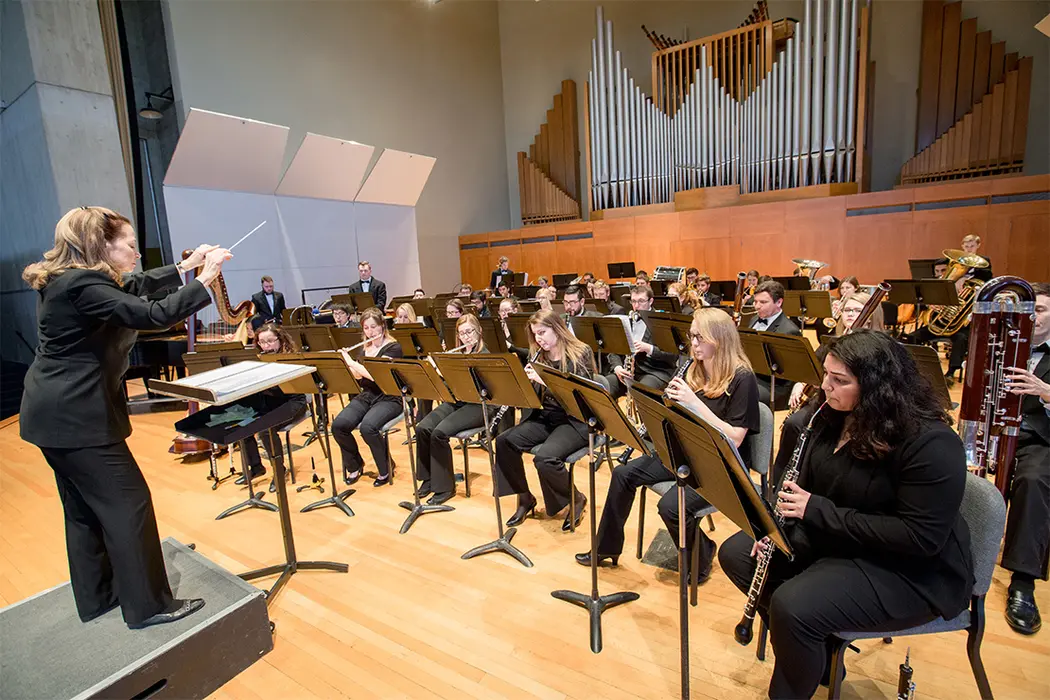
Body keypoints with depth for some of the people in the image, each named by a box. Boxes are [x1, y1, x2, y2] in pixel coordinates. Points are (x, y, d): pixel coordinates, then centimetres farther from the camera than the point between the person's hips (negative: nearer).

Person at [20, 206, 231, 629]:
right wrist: (204, 281, -22)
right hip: (77, 417, -11)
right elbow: (152, 315, -30)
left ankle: (97, 598, 33)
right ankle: (149, 606, 10)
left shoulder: (67, 279, 10)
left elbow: (135, 287, 21)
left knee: (85, 509, 19)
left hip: (56, 414, 11)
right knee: (128, 504, -2)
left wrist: (183, 268, 14)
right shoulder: (82, 284, -21)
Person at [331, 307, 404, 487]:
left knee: (367, 427, -34)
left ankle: (385, 469, -7)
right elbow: (357, 377, 9)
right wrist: (344, 362, -4)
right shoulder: (365, 349, 13)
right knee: (338, 425, -20)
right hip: (365, 396, 6)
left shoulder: (393, 348, -9)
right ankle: (355, 465, 6)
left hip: (388, 399, -6)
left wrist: (350, 362, -19)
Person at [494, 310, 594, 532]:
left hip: (575, 420, -6)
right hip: (545, 418, 6)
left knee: (545, 458, -31)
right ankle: (525, 499, 4)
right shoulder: (539, 357, 8)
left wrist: (544, 380, -25)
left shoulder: (580, 353, -8)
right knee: (504, 441, -16)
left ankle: (577, 500, 0)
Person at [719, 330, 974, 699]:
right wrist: (779, 519, -10)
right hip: (830, 536, 8)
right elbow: (807, 484, 9)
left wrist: (816, 510, -28)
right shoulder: (829, 416, -3)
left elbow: (920, 538, -26)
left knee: (793, 606, -27)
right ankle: (806, 640, 12)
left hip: (910, 570, -7)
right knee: (735, 553, -1)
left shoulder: (931, 443, -24)